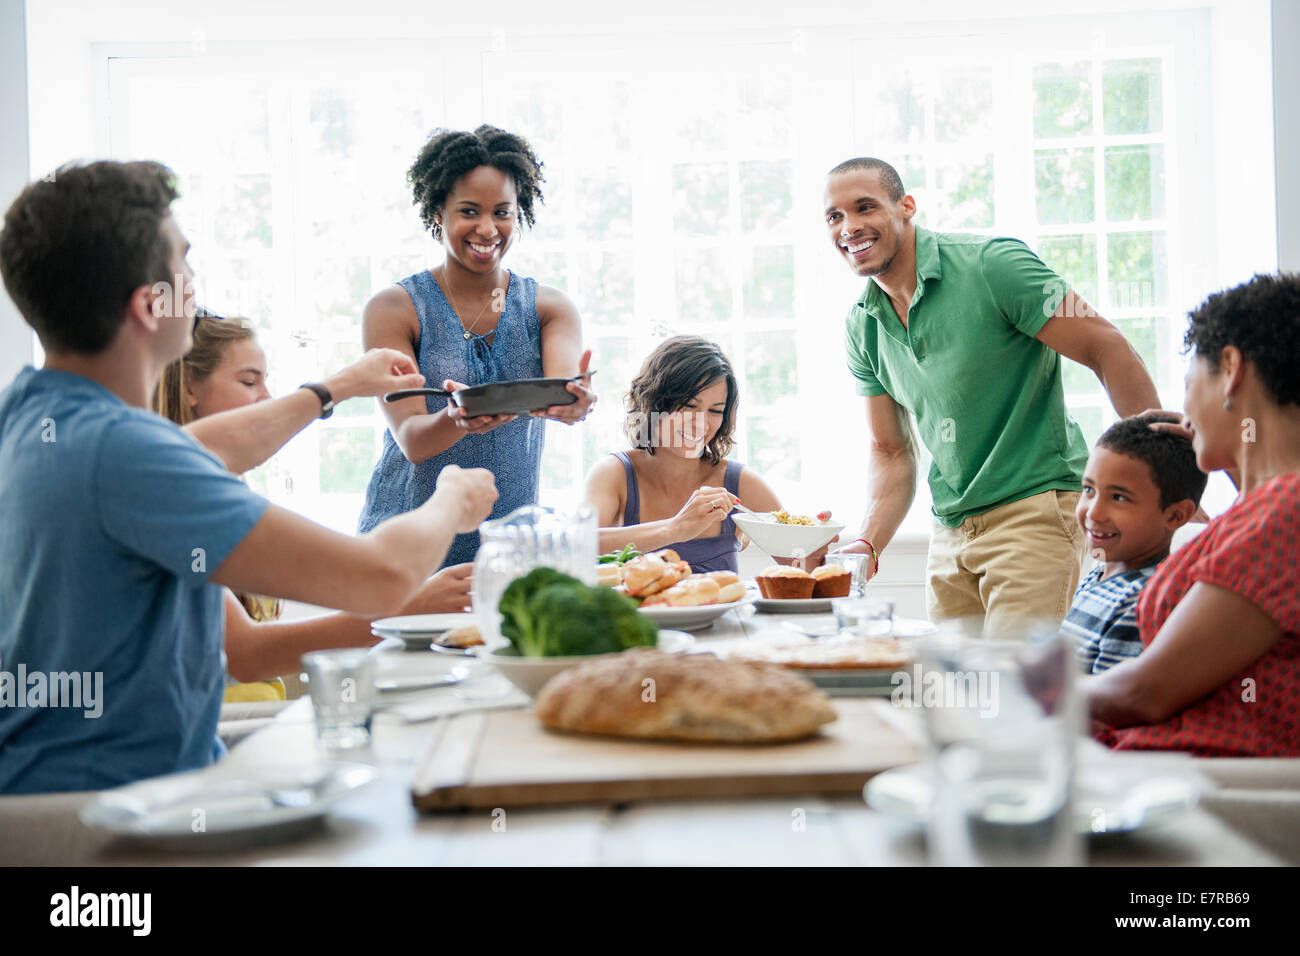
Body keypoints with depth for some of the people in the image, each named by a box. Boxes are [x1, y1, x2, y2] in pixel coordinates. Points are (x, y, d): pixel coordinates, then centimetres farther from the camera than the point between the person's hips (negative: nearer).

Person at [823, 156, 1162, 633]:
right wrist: (867, 544, -1)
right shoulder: (862, 327, 7)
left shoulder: (990, 264, -13)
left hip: (1036, 509, -6)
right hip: (949, 534, 7)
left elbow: (1107, 350, -11)